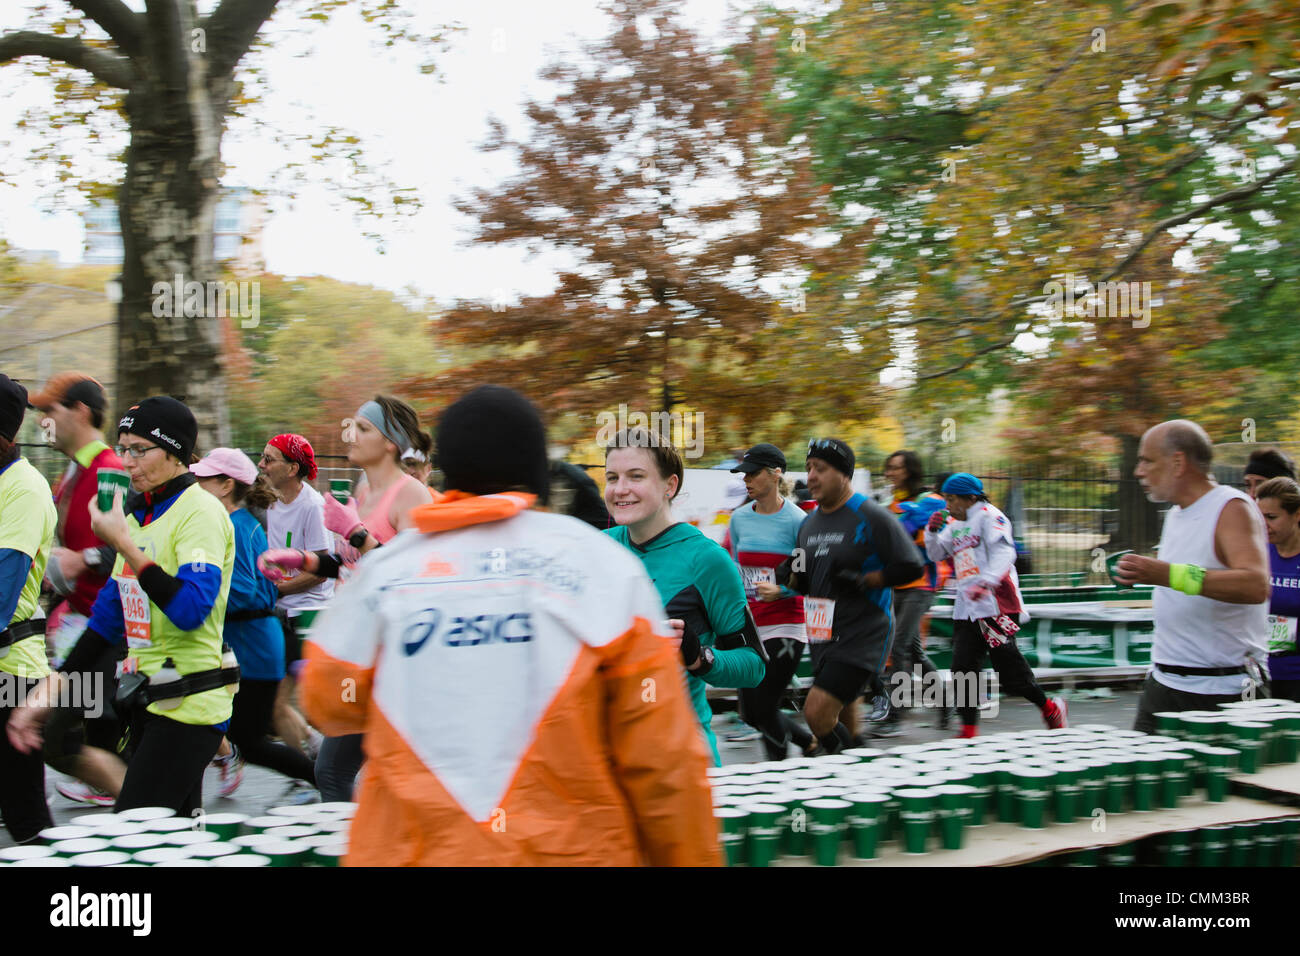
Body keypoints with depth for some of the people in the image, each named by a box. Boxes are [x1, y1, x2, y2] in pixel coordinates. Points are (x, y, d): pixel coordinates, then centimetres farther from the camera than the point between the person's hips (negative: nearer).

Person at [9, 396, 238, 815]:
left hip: (188, 706, -9)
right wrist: (52, 686, 15)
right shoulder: (138, 514, 16)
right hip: (148, 701, 9)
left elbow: (190, 609, -24)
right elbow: (110, 614, 20)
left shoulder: (200, 511, -11)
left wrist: (123, 544, -20)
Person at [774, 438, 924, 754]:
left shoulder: (871, 517, -9)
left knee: (818, 712, -17)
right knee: (843, 720, 14)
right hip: (822, 634, 7)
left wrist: (863, 580, -19)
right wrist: (791, 577, 1)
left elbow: (910, 566, -11)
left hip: (862, 635, -7)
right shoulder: (809, 522, 12)